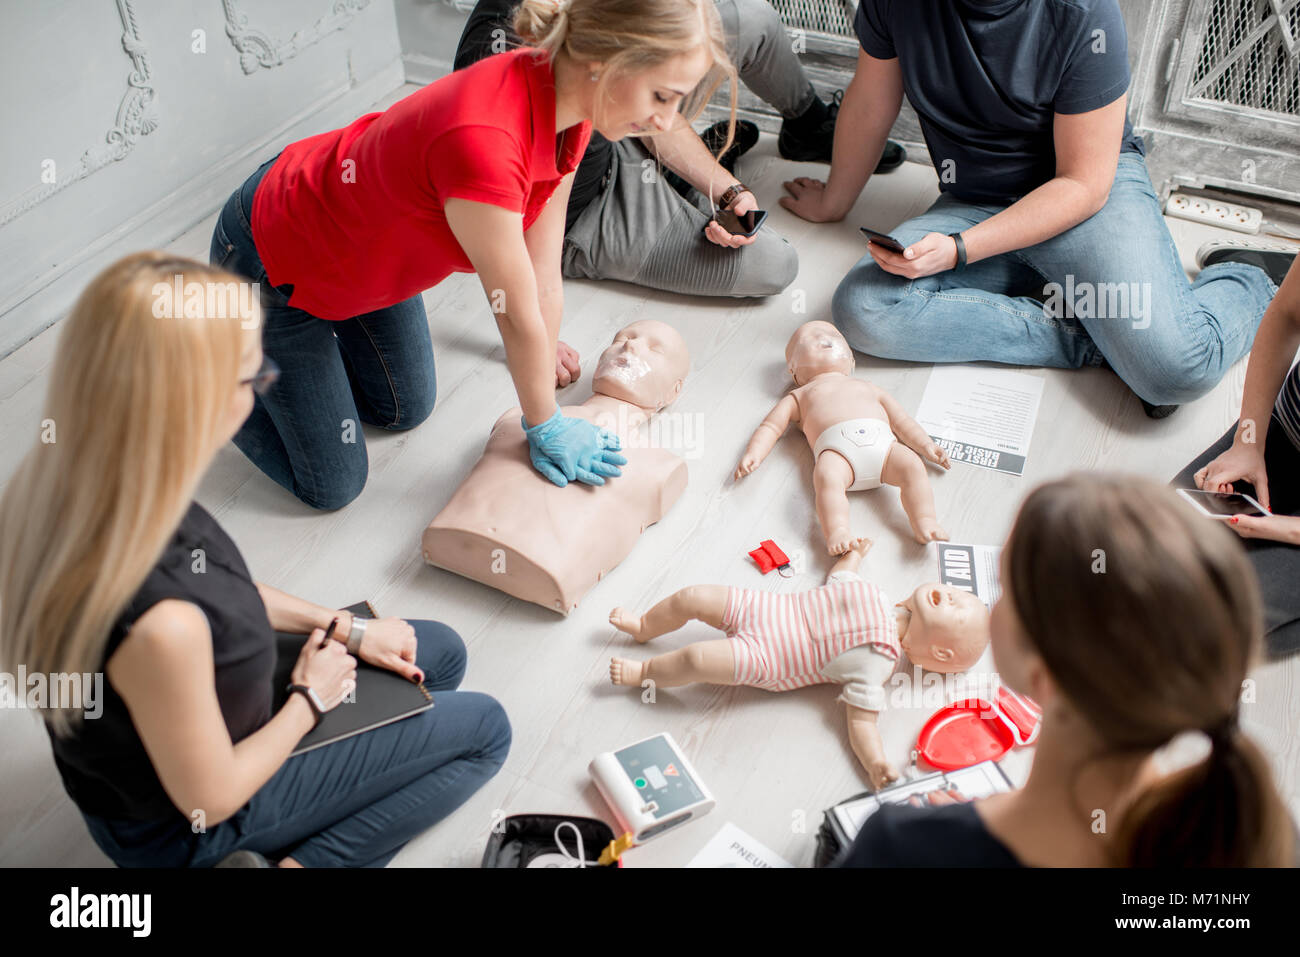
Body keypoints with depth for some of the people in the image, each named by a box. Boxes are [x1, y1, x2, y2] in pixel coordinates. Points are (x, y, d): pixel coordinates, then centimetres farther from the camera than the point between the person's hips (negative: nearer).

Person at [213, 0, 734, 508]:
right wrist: (546, 427, -14)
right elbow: (518, 314, -28)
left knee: (404, 409, 23)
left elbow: (543, 271, -5)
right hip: (275, 270, -8)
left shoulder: (566, 105, -17)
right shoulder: (481, 141, -43)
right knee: (333, 486, 5)